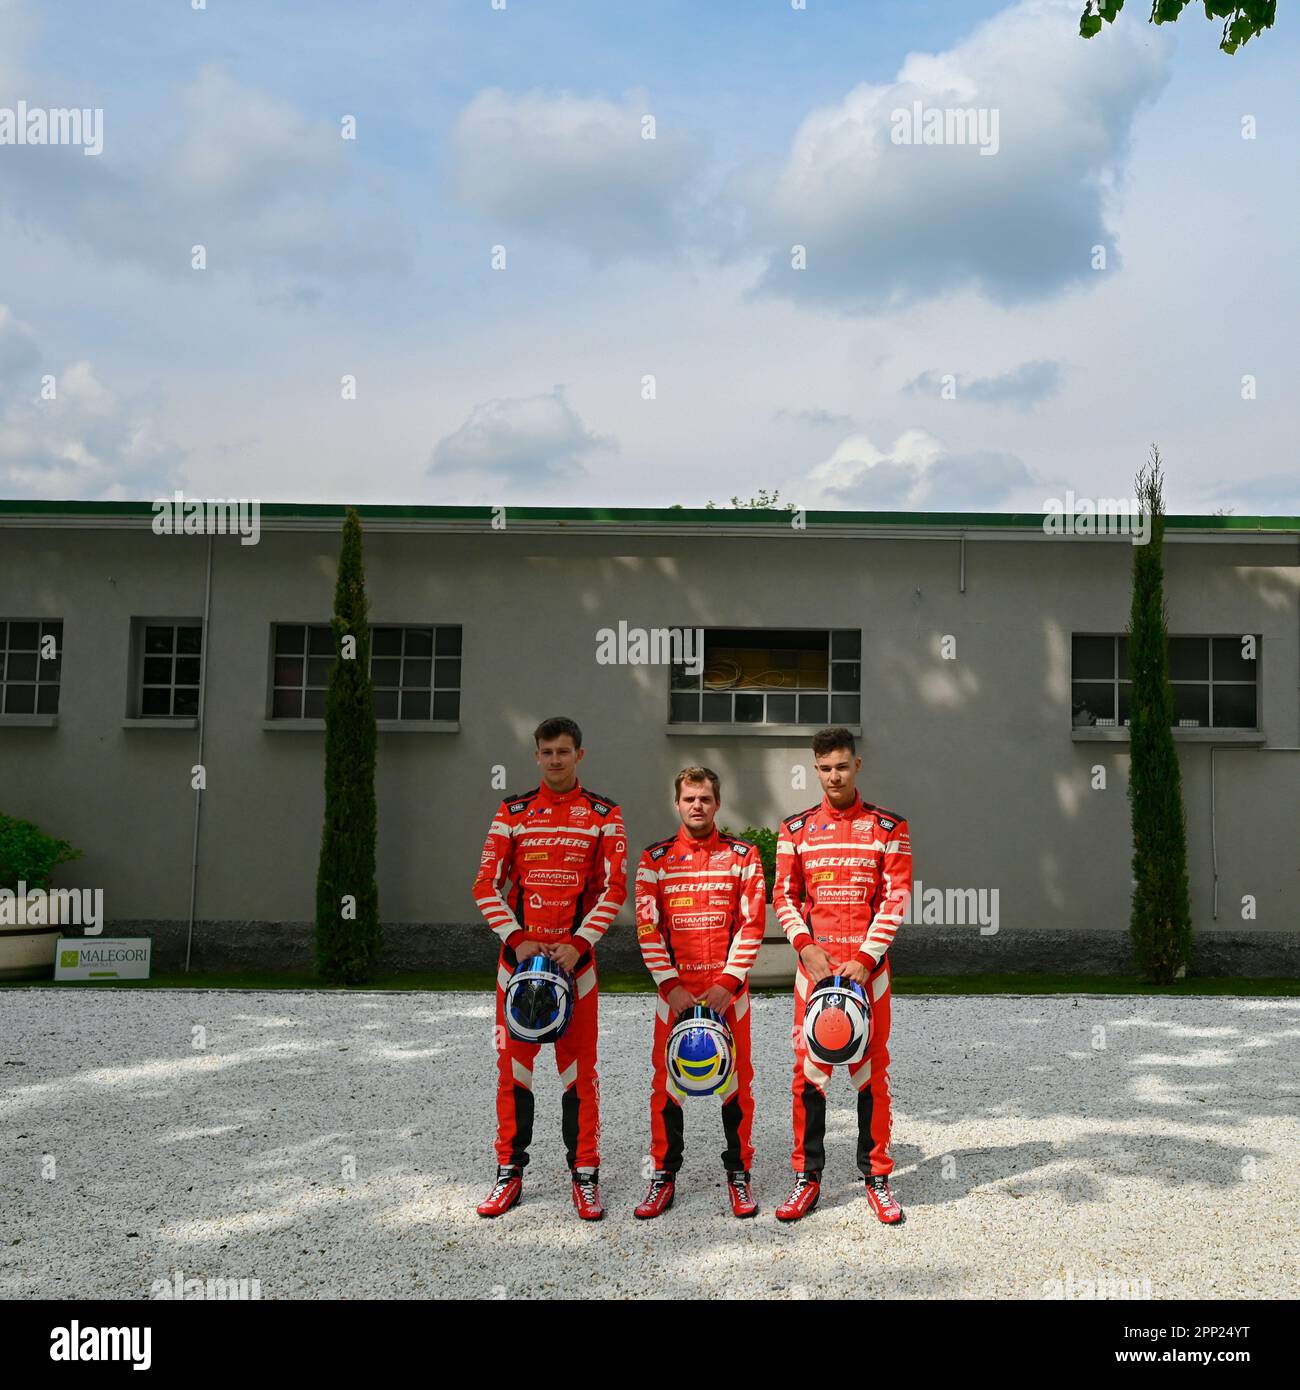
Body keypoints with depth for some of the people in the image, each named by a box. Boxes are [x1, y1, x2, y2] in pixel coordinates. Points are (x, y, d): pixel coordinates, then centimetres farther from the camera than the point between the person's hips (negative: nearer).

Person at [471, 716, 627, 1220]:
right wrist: (516, 939, -10)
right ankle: (510, 1173, 16)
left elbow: (614, 889, -2)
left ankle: (585, 1176, 12)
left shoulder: (604, 814, 3)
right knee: (512, 1065, 5)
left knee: (579, 1068, 1)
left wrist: (578, 944, -13)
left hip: (575, 956, -1)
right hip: (519, 953, 2)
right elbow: (487, 884, 3)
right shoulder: (512, 812, 7)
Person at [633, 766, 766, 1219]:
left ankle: (739, 1174, 19)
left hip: (728, 990, 0)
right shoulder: (656, 858, 4)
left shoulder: (742, 855, 3)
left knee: (736, 1080, 5)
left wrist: (728, 983, -10)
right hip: (674, 990, 1)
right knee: (667, 1083, 4)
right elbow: (647, 926, 0)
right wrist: (670, 985, -9)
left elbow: (752, 923, -2)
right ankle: (664, 1176, 17)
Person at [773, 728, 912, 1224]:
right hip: (814, 964, 1)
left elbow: (896, 898, -2)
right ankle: (807, 1178, 11)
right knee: (808, 1070, 2)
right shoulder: (796, 828, 8)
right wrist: (805, 945, -9)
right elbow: (783, 895, 7)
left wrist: (865, 959, -11)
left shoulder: (888, 827, 3)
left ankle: (876, 1177, 15)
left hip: (868, 967, -1)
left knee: (872, 1069, 3)